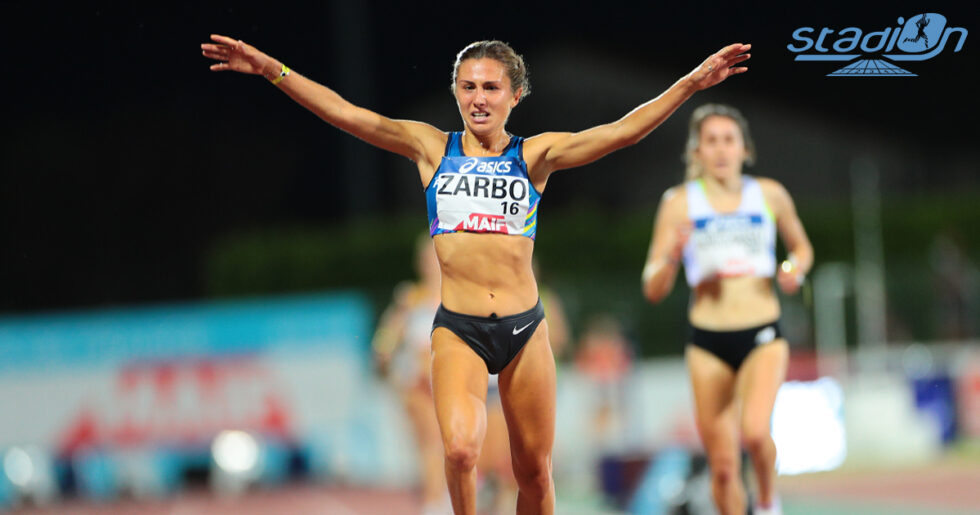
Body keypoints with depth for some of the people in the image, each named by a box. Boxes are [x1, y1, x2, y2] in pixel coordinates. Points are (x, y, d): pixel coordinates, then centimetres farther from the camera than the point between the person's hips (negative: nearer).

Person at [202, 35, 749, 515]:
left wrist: (693, 83, -14)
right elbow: (345, 113, -2)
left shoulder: (536, 155, 5)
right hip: (457, 329, -1)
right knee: (460, 448, -25)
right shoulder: (432, 148, 4)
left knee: (535, 470, 7)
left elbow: (622, 131, -4)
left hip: (525, 327, 1)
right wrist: (271, 69, -11)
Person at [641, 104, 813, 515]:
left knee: (754, 431, -26)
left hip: (763, 338, -1)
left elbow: (801, 246, 23)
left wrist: (796, 269, 1)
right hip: (708, 344, 1)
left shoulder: (770, 195, 4)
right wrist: (673, 256, -22)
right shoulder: (680, 202, 0)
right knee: (723, 466, 2)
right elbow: (653, 290, -2)